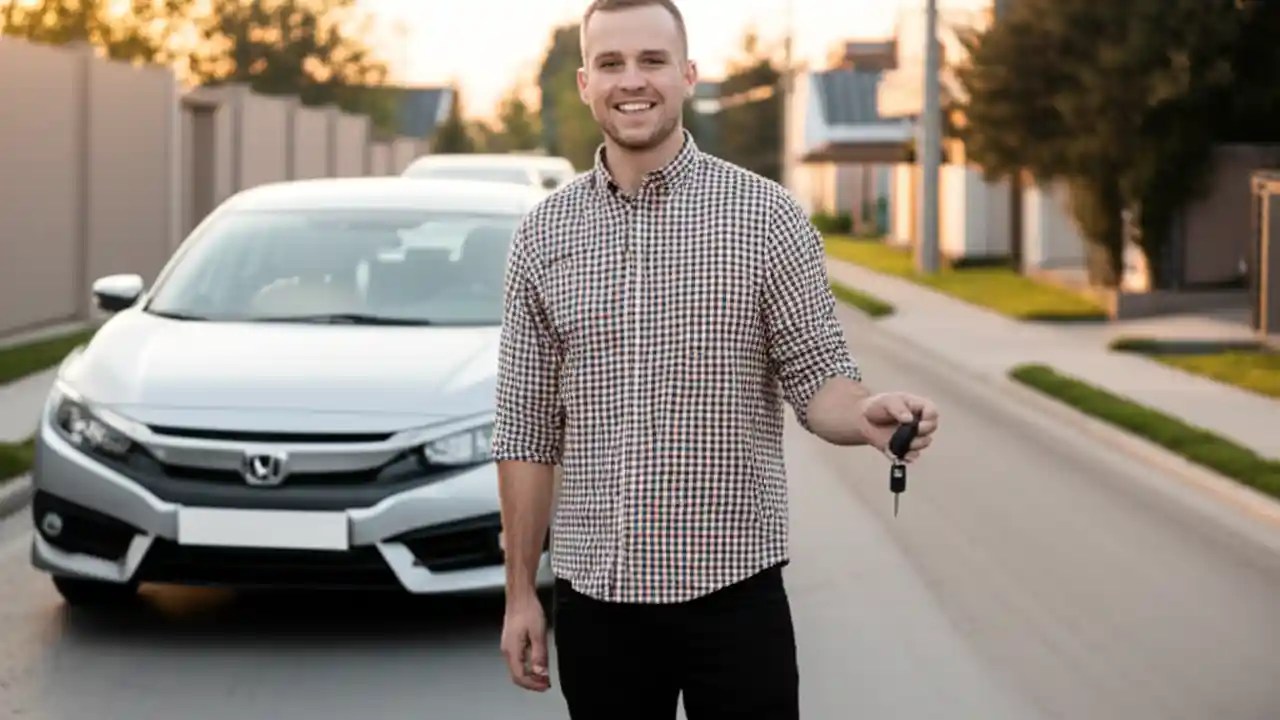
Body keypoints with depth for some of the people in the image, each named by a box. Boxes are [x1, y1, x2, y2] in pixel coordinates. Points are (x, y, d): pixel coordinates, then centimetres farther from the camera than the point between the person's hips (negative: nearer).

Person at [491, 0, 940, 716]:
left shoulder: (766, 215, -2)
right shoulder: (543, 234, 6)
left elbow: (818, 375, -3)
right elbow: (528, 428, 8)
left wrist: (867, 415, -26)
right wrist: (522, 591, 7)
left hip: (732, 586, -2)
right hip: (593, 593, 3)